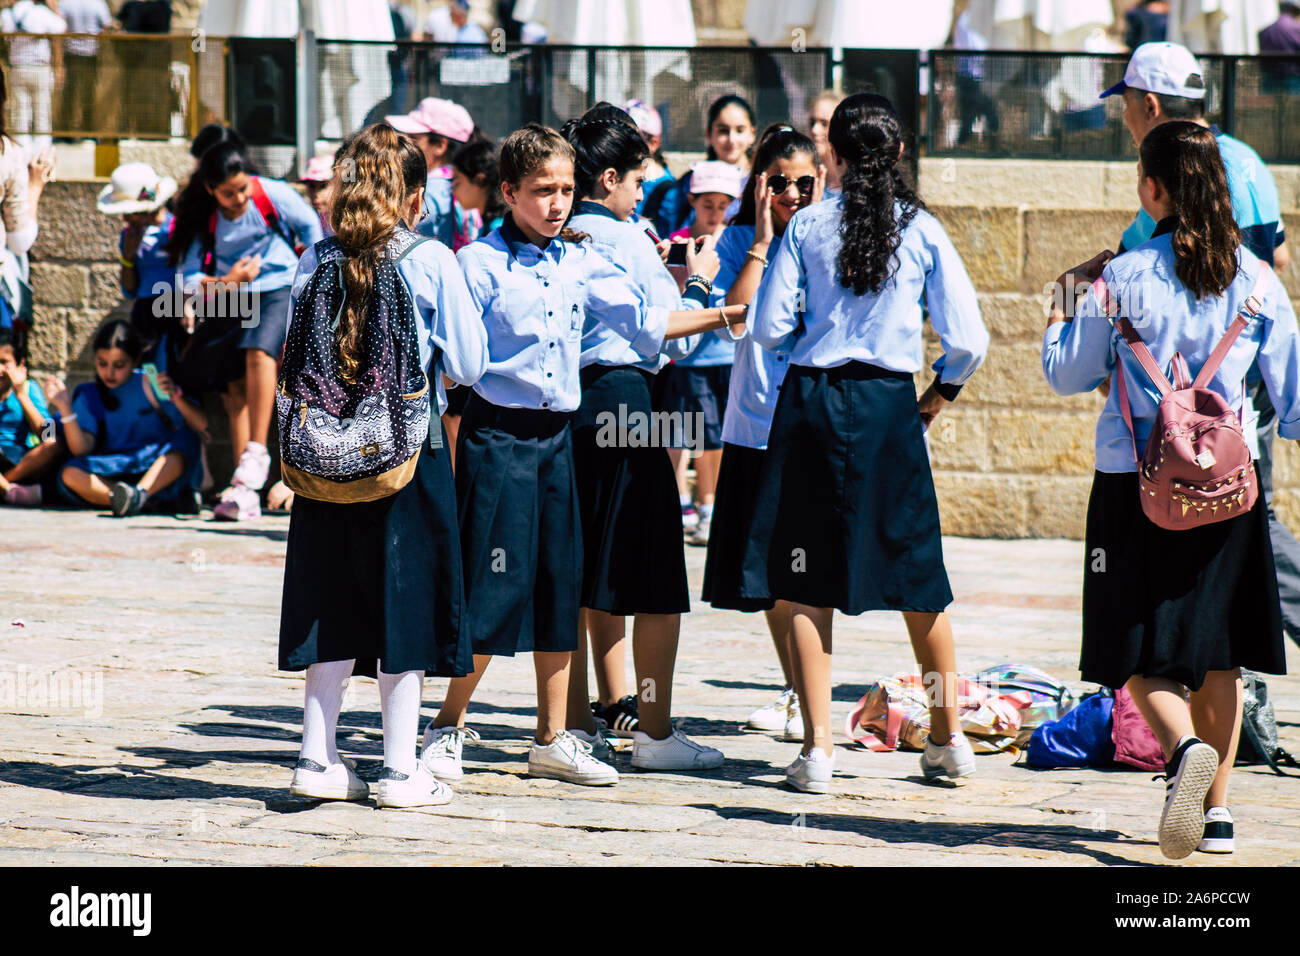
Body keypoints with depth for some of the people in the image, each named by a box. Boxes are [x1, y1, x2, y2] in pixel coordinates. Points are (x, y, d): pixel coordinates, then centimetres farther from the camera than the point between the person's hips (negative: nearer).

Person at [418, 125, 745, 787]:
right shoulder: (479, 263, -6)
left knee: (559, 585, 8)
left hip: (558, 435, 6)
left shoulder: (581, 264, 10)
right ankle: (448, 728, 7)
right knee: (493, 588, -7)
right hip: (497, 433, -6)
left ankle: (553, 738, 16)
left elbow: (644, 323, 13)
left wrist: (725, 316, 10)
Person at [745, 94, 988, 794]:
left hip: (811, 401, -1)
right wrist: (940, 394, 15)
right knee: (916, 574, 14)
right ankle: (949, 737, 22)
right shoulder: (922, 231, 0)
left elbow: (768, 328, -2)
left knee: (808, 583, 3)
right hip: (890, 407, 1)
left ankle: (817, 747, -4)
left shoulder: (807, 226, -1)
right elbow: (967, 340, -3)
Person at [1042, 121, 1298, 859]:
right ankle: (1217, 808, 14)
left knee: (1142, 650, 3)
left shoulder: (1123, 279, -10)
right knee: (1219, 653, 14)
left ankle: (1185, 746, -26)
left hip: (1137, 481, -3)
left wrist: (1063, 309, 17)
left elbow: (1067, 375, 0)